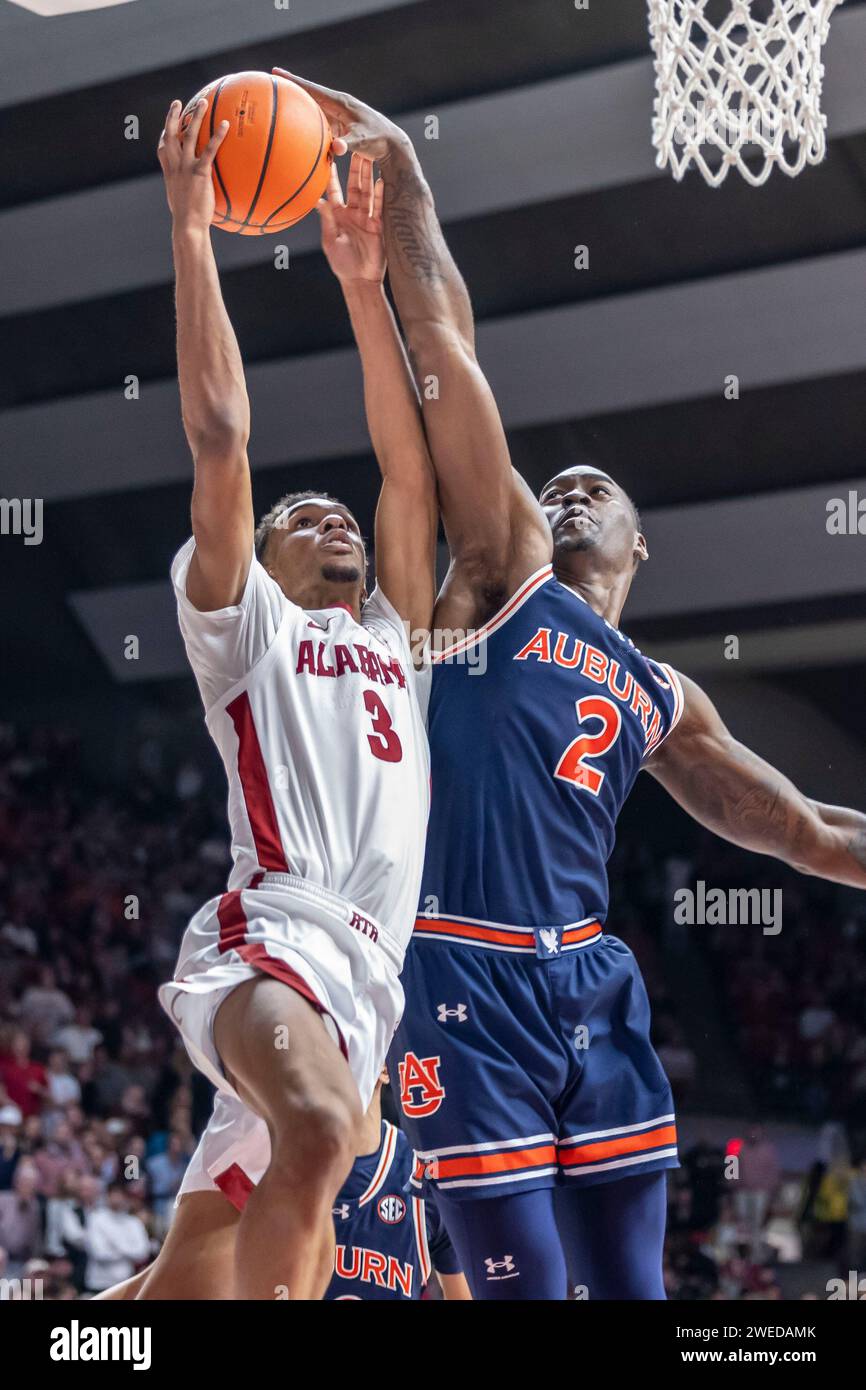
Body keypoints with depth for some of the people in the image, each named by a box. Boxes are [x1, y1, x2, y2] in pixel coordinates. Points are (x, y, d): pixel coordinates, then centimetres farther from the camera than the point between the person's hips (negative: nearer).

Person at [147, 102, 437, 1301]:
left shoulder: (396, 638, 27)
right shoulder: (246, 622, 13)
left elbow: (411, 468, 18)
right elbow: (220, 439, 2)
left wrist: (364, 284, 14)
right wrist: (190, 231, 0)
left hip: (374, 968, 6)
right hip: (270, 937, -6)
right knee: (320, 1132, -37)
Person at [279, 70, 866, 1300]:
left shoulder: (662, 699, 22)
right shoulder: (503, 569, 9)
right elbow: (444, 347, 4)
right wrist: (397, 170, 0)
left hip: (592, 984, 5)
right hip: (467, 976, -5)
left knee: (632, 1280, 5)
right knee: (524, 1282, -7)